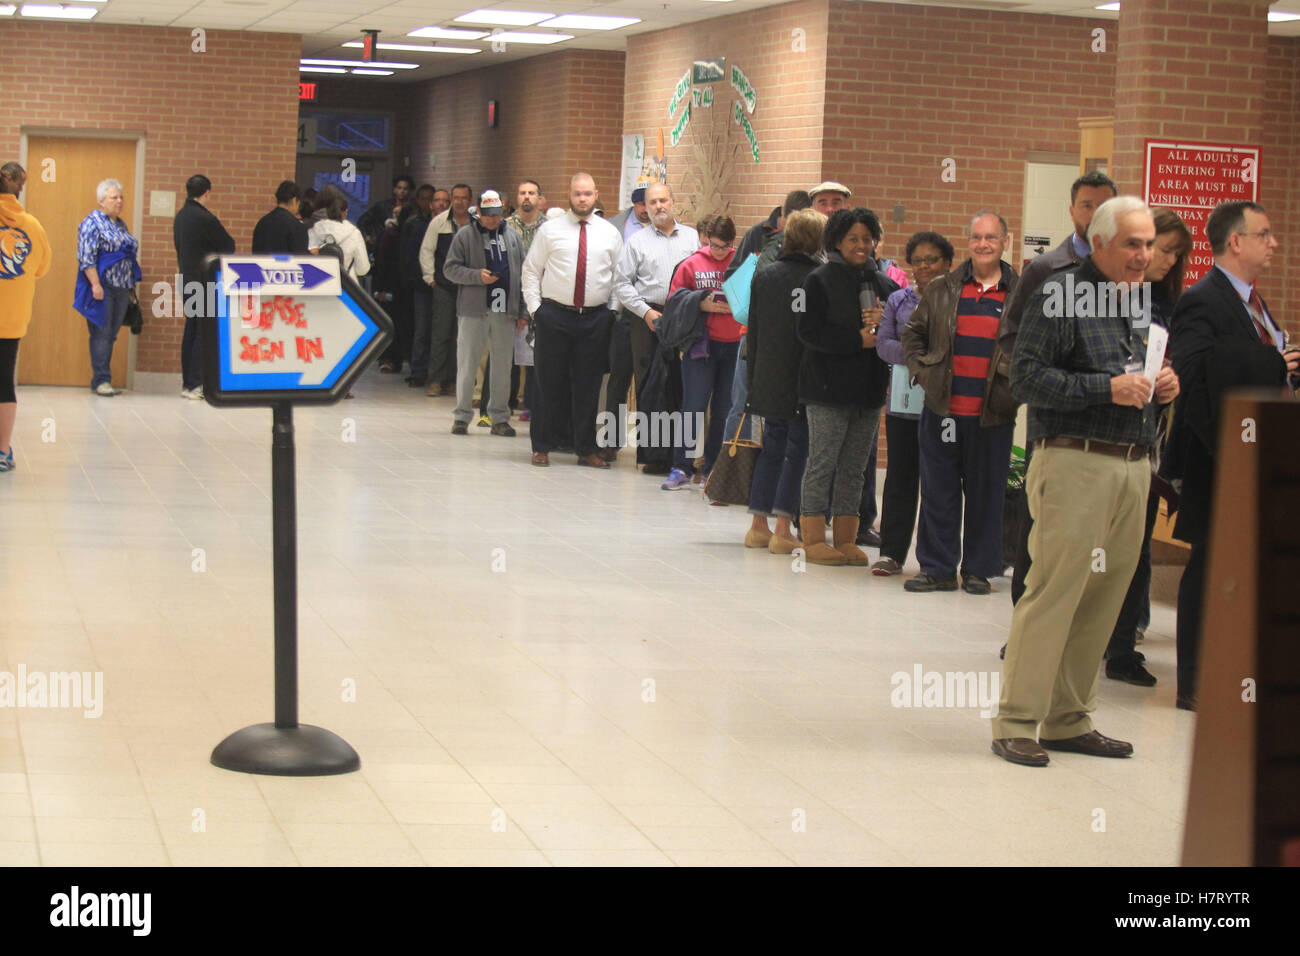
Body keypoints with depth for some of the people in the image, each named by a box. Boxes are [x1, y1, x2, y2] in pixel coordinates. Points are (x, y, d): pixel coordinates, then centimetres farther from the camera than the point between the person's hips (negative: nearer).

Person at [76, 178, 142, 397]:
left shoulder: (121, 225, 18)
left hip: (122, 289, 7)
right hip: (102, 288, -7)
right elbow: (86, 257, -14)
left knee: (111, 335, 7)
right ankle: (101, 380, -5)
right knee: (101, 333, -7)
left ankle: (102, 380, 11)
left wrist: (132, 286, 20)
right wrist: (95, 284, -21)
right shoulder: (92, 223, -7)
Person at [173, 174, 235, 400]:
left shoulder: (180, 216, 9)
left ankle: (187, 383, 14)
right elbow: (229, 246, -8)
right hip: (206, 285, -8)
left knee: (191, 331, 12)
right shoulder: (205, 219, -16)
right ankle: (194, 385, -8)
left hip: (187, 280, 8)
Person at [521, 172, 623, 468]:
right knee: (549, 384, 2)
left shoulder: (610, 233, 8)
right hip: (554, 316, -1)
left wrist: (614, 311, 3)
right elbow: (531, 271, 5)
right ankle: (541, 446, 12)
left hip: (596, 319, 1)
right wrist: (534, 308, -3)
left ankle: (586, 449, 14)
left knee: (588, 387, 6)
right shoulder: (550, 229, 3)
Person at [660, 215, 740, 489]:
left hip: (734, 344, 1)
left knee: (724, 410, 4)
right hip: (701, 344, -1)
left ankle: (712, 471, 14)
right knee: (693, 407, -6)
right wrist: (701, 305, -10)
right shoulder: (691, 264, 3)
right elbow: (674, 301, 5)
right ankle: (681, 469, -1)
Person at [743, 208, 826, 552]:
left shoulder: (764, 275, 3)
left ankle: (758, 525, 15)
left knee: (771, 449, 14)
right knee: (798, 450, 2)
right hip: (801, 381, -5)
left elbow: (753, 330, 9)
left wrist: (752, 376, 17)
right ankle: (782, 529, -1)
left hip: (767, 379, 5)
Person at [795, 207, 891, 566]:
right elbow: (809, 331, -12)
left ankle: (845, 539, 13)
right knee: (822, 464, -2)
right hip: (828, 388, -5)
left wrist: (883, 323, -9)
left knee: (854, 469, 8)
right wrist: (858, 340, -16)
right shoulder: (820, 280, -4)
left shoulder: (881, 282, 12)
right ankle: (814, 539, 4)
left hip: (869, 389, 5)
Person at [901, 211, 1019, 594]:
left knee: (986, 493, 5)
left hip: (992, 414, -1)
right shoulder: (943, 290, 7)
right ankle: (937, 568, 13)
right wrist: (922, 371, 4)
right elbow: (912, 334, 16)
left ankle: (978, 570, 16)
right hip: (943, 408, 1)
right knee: (938, 491, 4)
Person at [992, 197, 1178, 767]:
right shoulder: (1059, 297, -6)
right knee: (1053, 593, -9)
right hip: (1074, 463, -8)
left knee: (1103, 598, 9)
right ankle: (1016, 724, -3)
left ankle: (1068, 720, 17)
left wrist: (1161, 386, 6)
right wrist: (1108, 388, -19)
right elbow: (1026, 377, -14)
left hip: (1134, 466, 8)